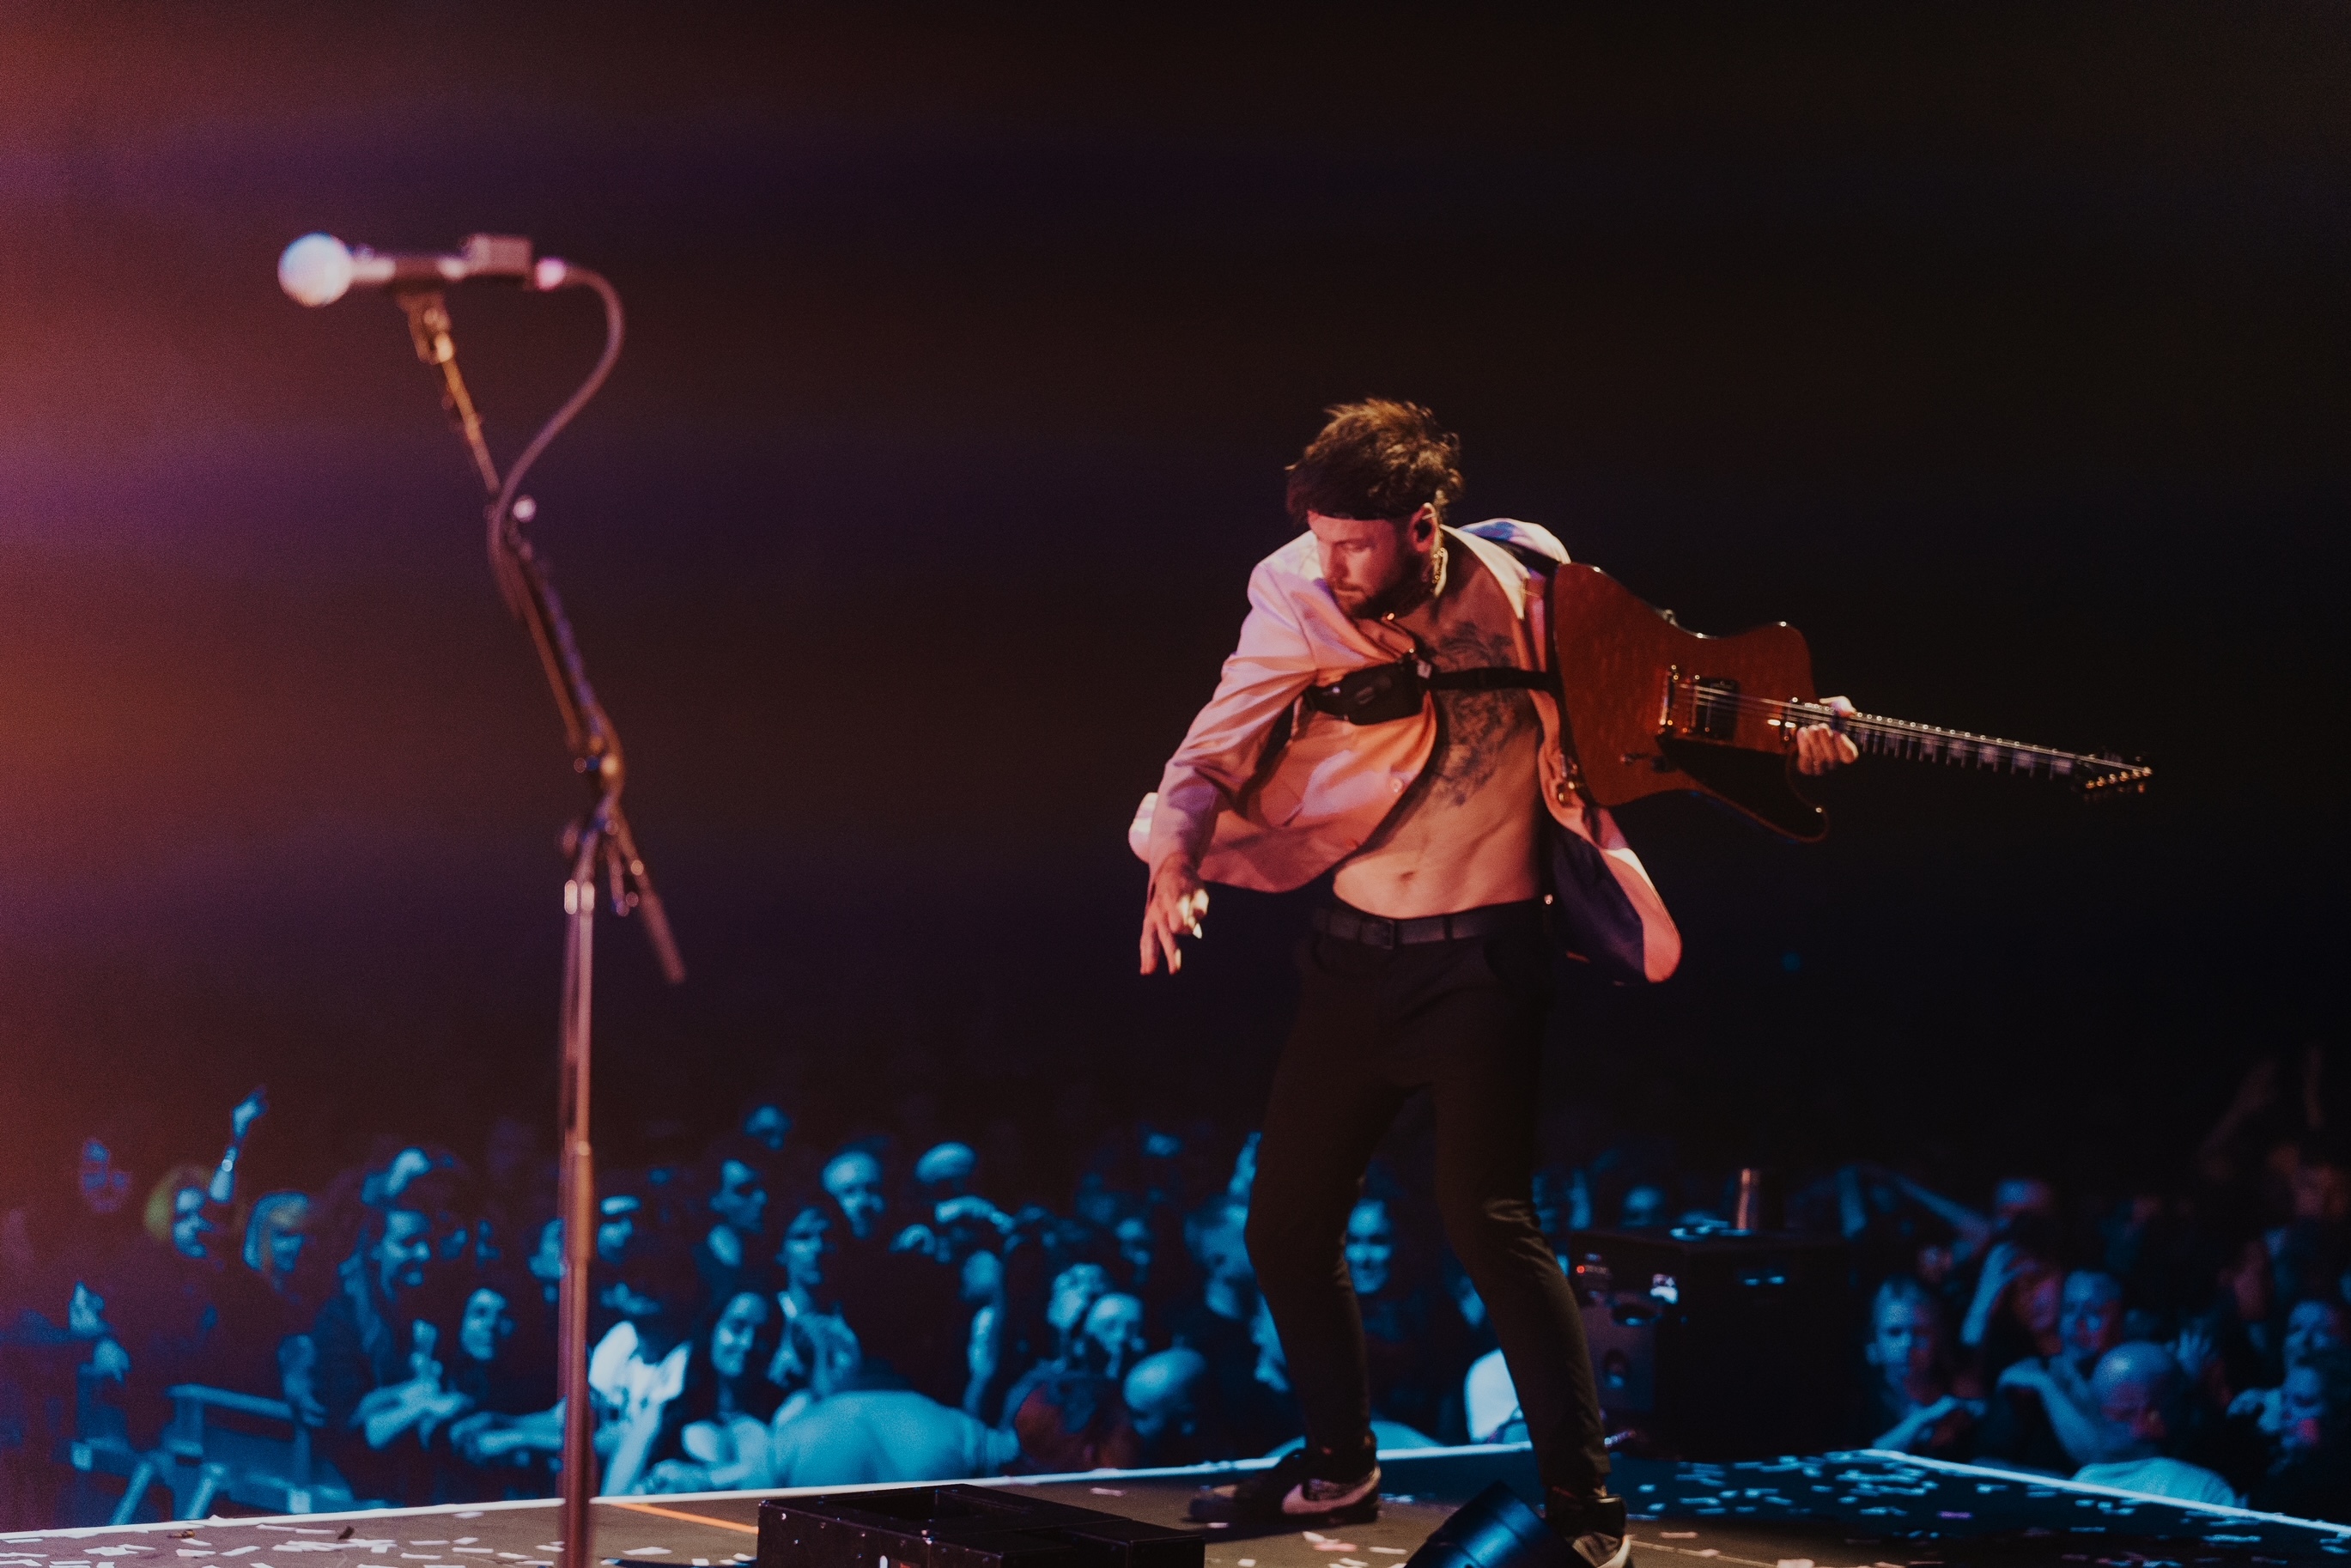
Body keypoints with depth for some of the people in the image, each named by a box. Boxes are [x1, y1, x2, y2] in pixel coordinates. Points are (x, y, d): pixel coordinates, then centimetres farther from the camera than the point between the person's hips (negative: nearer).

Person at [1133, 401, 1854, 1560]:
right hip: (1355, 951, 4)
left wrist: (1789, 731, -13)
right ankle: (1340, 1465, 30)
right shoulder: (1301, 615, -7)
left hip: (1481, 960, -4)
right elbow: (1211, 760, -5)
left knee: (1487, 1219, -15)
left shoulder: (1523, 595, -11)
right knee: (1284, 1221, 9)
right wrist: (1175, 859, -24)